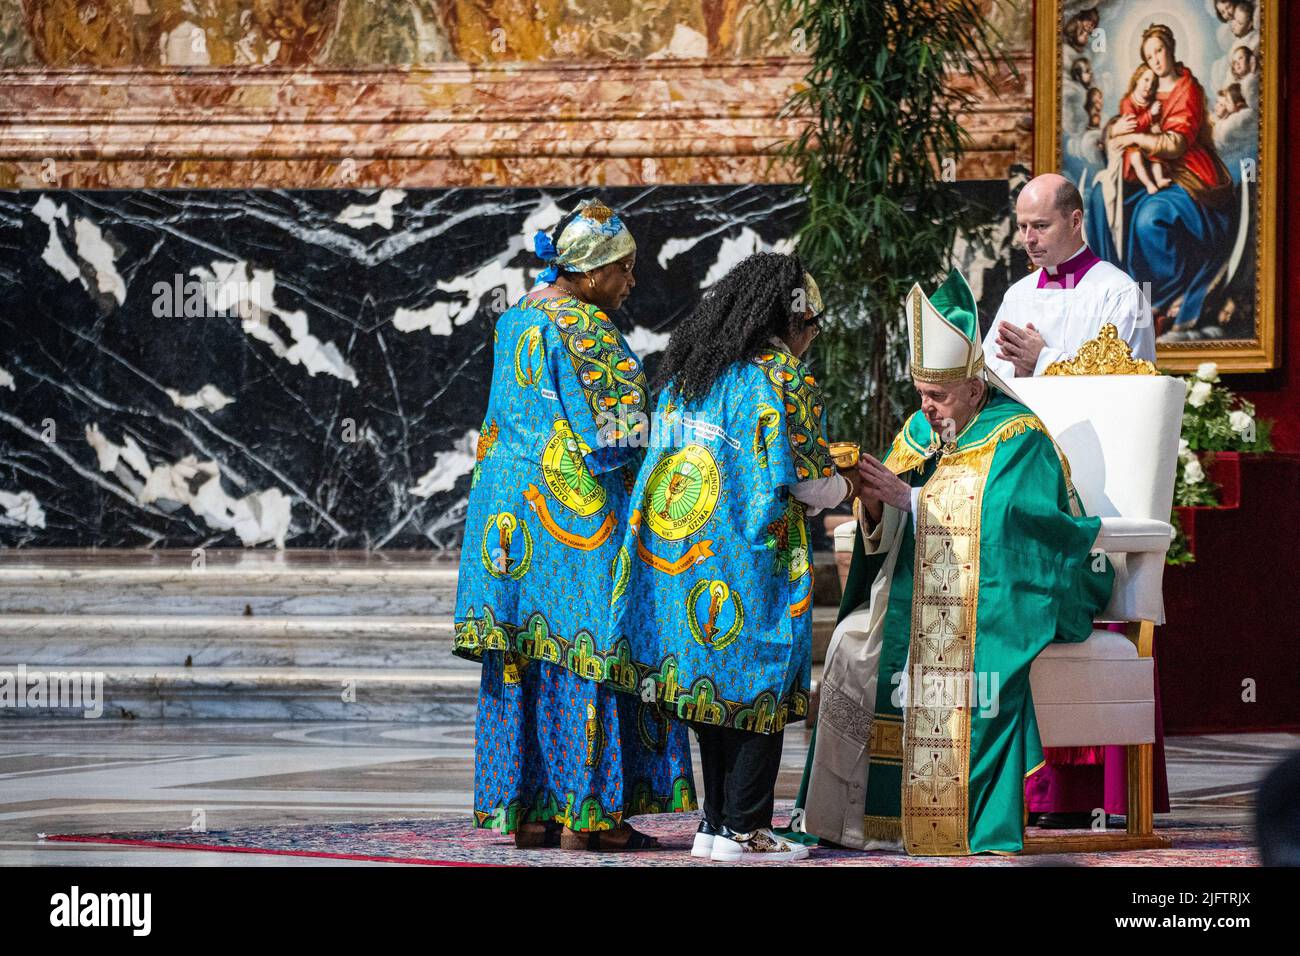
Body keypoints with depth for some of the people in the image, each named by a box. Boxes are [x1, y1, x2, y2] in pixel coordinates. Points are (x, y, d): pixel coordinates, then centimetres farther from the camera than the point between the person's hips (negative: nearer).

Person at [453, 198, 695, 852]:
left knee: (526, 657, 8)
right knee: (586, 652, -5)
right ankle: (583, 815, -6)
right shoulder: (586, 328, -12)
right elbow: (617, 429, -16)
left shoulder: (515, 322, 14)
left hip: (511, 512, 8)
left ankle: (525, 810, 9)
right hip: (579, 513, -8)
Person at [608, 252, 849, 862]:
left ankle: (716, 824, 14)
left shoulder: (685, 373, 11)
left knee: (710, 688, 12)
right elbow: (811, 481, -10)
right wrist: (843, 487, 14)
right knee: (759, 692, 0)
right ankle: (744, 829, -2)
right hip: (750, 562, -7)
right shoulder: (785, 381, -10)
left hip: (680, 561, 7)